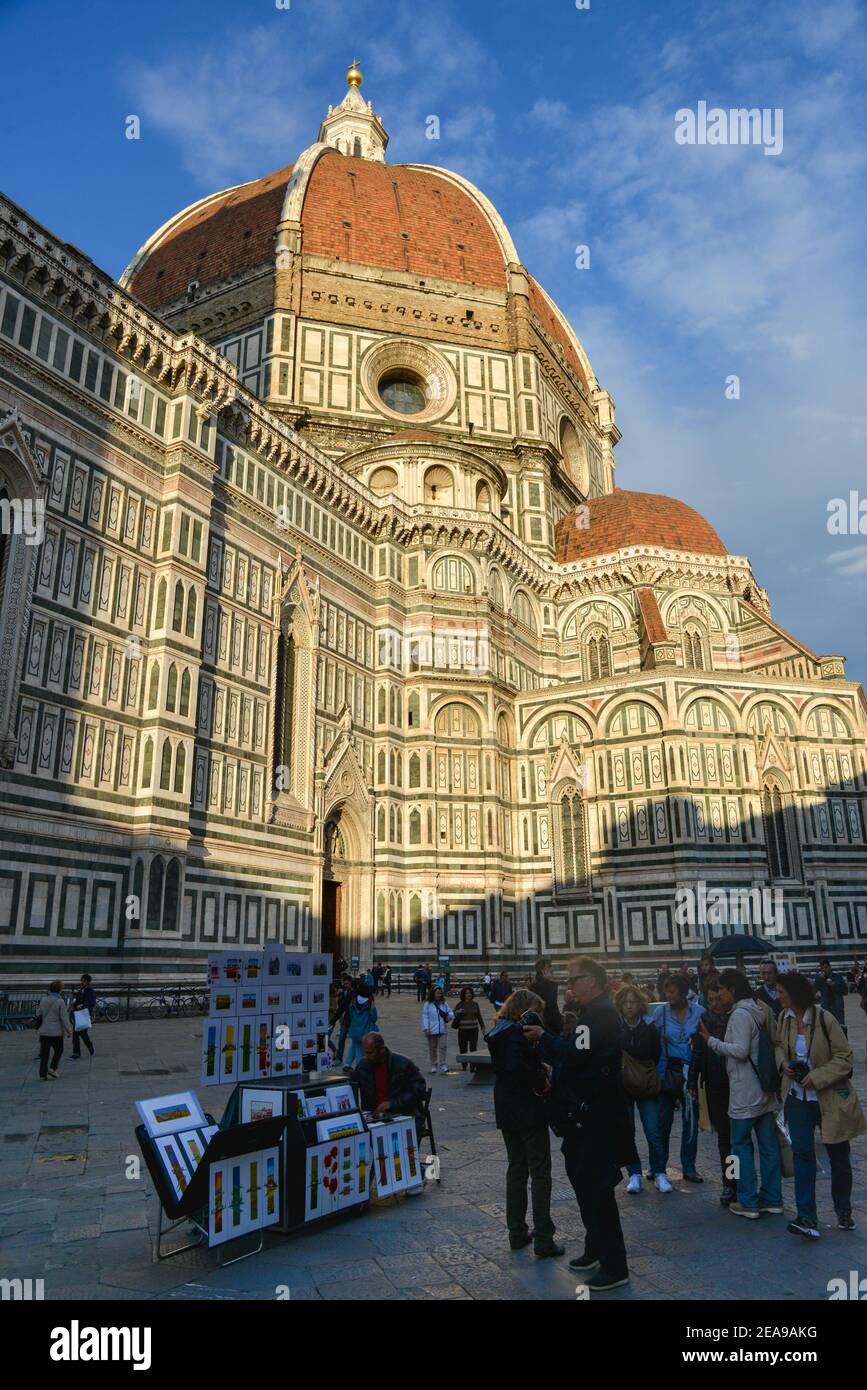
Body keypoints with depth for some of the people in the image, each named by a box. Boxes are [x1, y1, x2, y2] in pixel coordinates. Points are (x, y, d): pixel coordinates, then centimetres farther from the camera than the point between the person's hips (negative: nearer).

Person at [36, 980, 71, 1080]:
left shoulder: (43, 1000, 0)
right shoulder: (60, 1001, -14)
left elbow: (39, 1014, 13)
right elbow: (64, 1018, -12)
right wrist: (68, 1030, -3)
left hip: (44, 1031, 4)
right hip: (56, 1032, -4)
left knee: (44, 1053, 9)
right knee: (58, 1051, 14)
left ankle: (42, 1074, 9)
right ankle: (52, 1068, 2)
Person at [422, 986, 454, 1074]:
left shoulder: (444, 1003, 10)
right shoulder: (427, 1004, -2)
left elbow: (450, 1012, 14)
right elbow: (425, 1016, -5)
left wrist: (450, 1016, -11)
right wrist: (426, 1029, -13)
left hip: (443, 1030, 2)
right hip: (432, 1030, -2)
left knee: (442, 1047, -6)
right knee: (432, 1048, 7)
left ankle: (443, 1065, -3)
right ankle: (433, 1066, 19)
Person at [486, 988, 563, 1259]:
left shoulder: (500, 1032, 10)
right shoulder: (517, 1032, -18)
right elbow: (516, 1067, -31)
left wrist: (540, 1071, 5)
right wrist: (542, 1079, -17)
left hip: (507, 1113, 9)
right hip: (528, 1112, -9)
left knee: (516, 1170, 17)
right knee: (540, 1173, 1)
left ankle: (517, 1233, 24)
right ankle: (543, 1239, 4)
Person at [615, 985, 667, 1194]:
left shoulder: (649, 1027, 0)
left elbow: (658, 1055, 4)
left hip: (646, 1087, 0)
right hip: (622, 1087, 0)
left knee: (653, 1132, -4)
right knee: (626, 1133, 4)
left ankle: (659, 1174, 8)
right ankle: (634, 1174, 16)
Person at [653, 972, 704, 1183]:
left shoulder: (698, 1011, -5)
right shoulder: (661, 1011, -3)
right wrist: (658, 1072, -3)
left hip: (691, 1071, 0)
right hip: (668, 1071, 0)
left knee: (691, 1120, 7)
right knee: (663, 1120, 3)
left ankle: (689, 1167, 20)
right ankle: (659, 1166, 17)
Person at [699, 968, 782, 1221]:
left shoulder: (740, 1015, -15)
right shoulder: (757, 1011, 13)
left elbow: (740, 1051, -22)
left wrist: (711, 1040, -14)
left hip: (745, 1092, -9)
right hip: (765, 1088, 9)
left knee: (741, 1145, 2)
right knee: (768, 1145, 11)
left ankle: (748, 1203, 6)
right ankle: (772, 1200, 18)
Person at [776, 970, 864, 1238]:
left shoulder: (824, 1019, -19)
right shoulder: (784, 1018, -3)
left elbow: (844, 1058, -13)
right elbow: (779, 1045, 15)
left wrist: (816, 1077, -20)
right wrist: (784, 1061, -7)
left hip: (829, 1097, -3)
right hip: (798, 1097, 3)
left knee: (838, 1156, 13)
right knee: (802, 1153, -7)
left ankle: (843, 1211, 34)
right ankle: (806, 1218, -4)